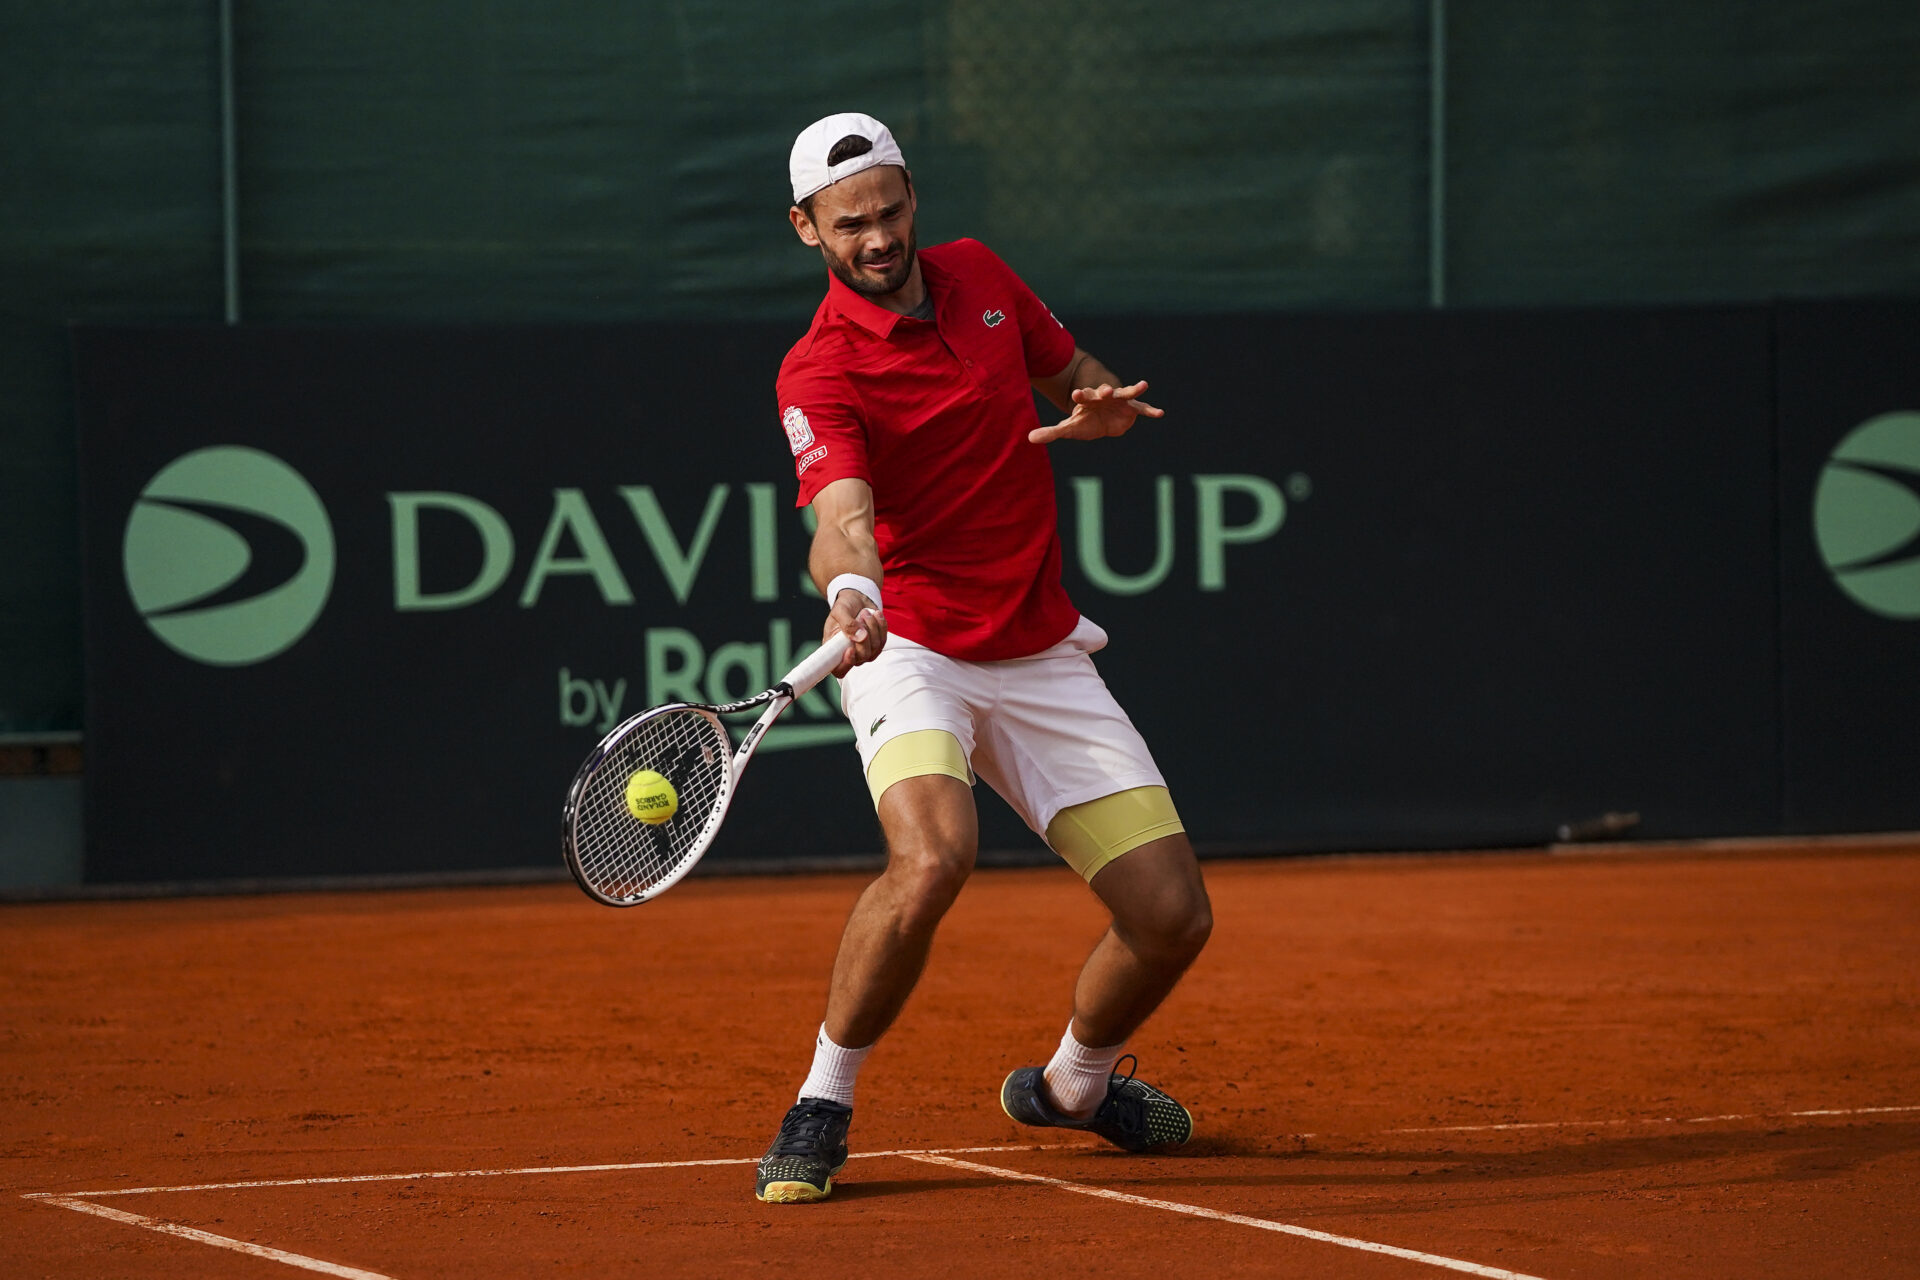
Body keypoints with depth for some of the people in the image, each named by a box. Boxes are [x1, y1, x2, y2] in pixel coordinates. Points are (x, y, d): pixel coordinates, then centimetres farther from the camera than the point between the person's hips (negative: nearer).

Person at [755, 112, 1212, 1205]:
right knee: (933, 855, -34)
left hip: (1043, 658, 5)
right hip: (913, 653, -5)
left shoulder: (980, 276, 4)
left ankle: (1073, 1083, 28)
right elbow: (844, 513, -32)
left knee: (1173, 914, -3)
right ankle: (822, 1110, -14)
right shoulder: (820, 375, -15)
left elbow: (1079, 377, 20)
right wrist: (851, 591, -55)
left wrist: (1104, 409, -5)